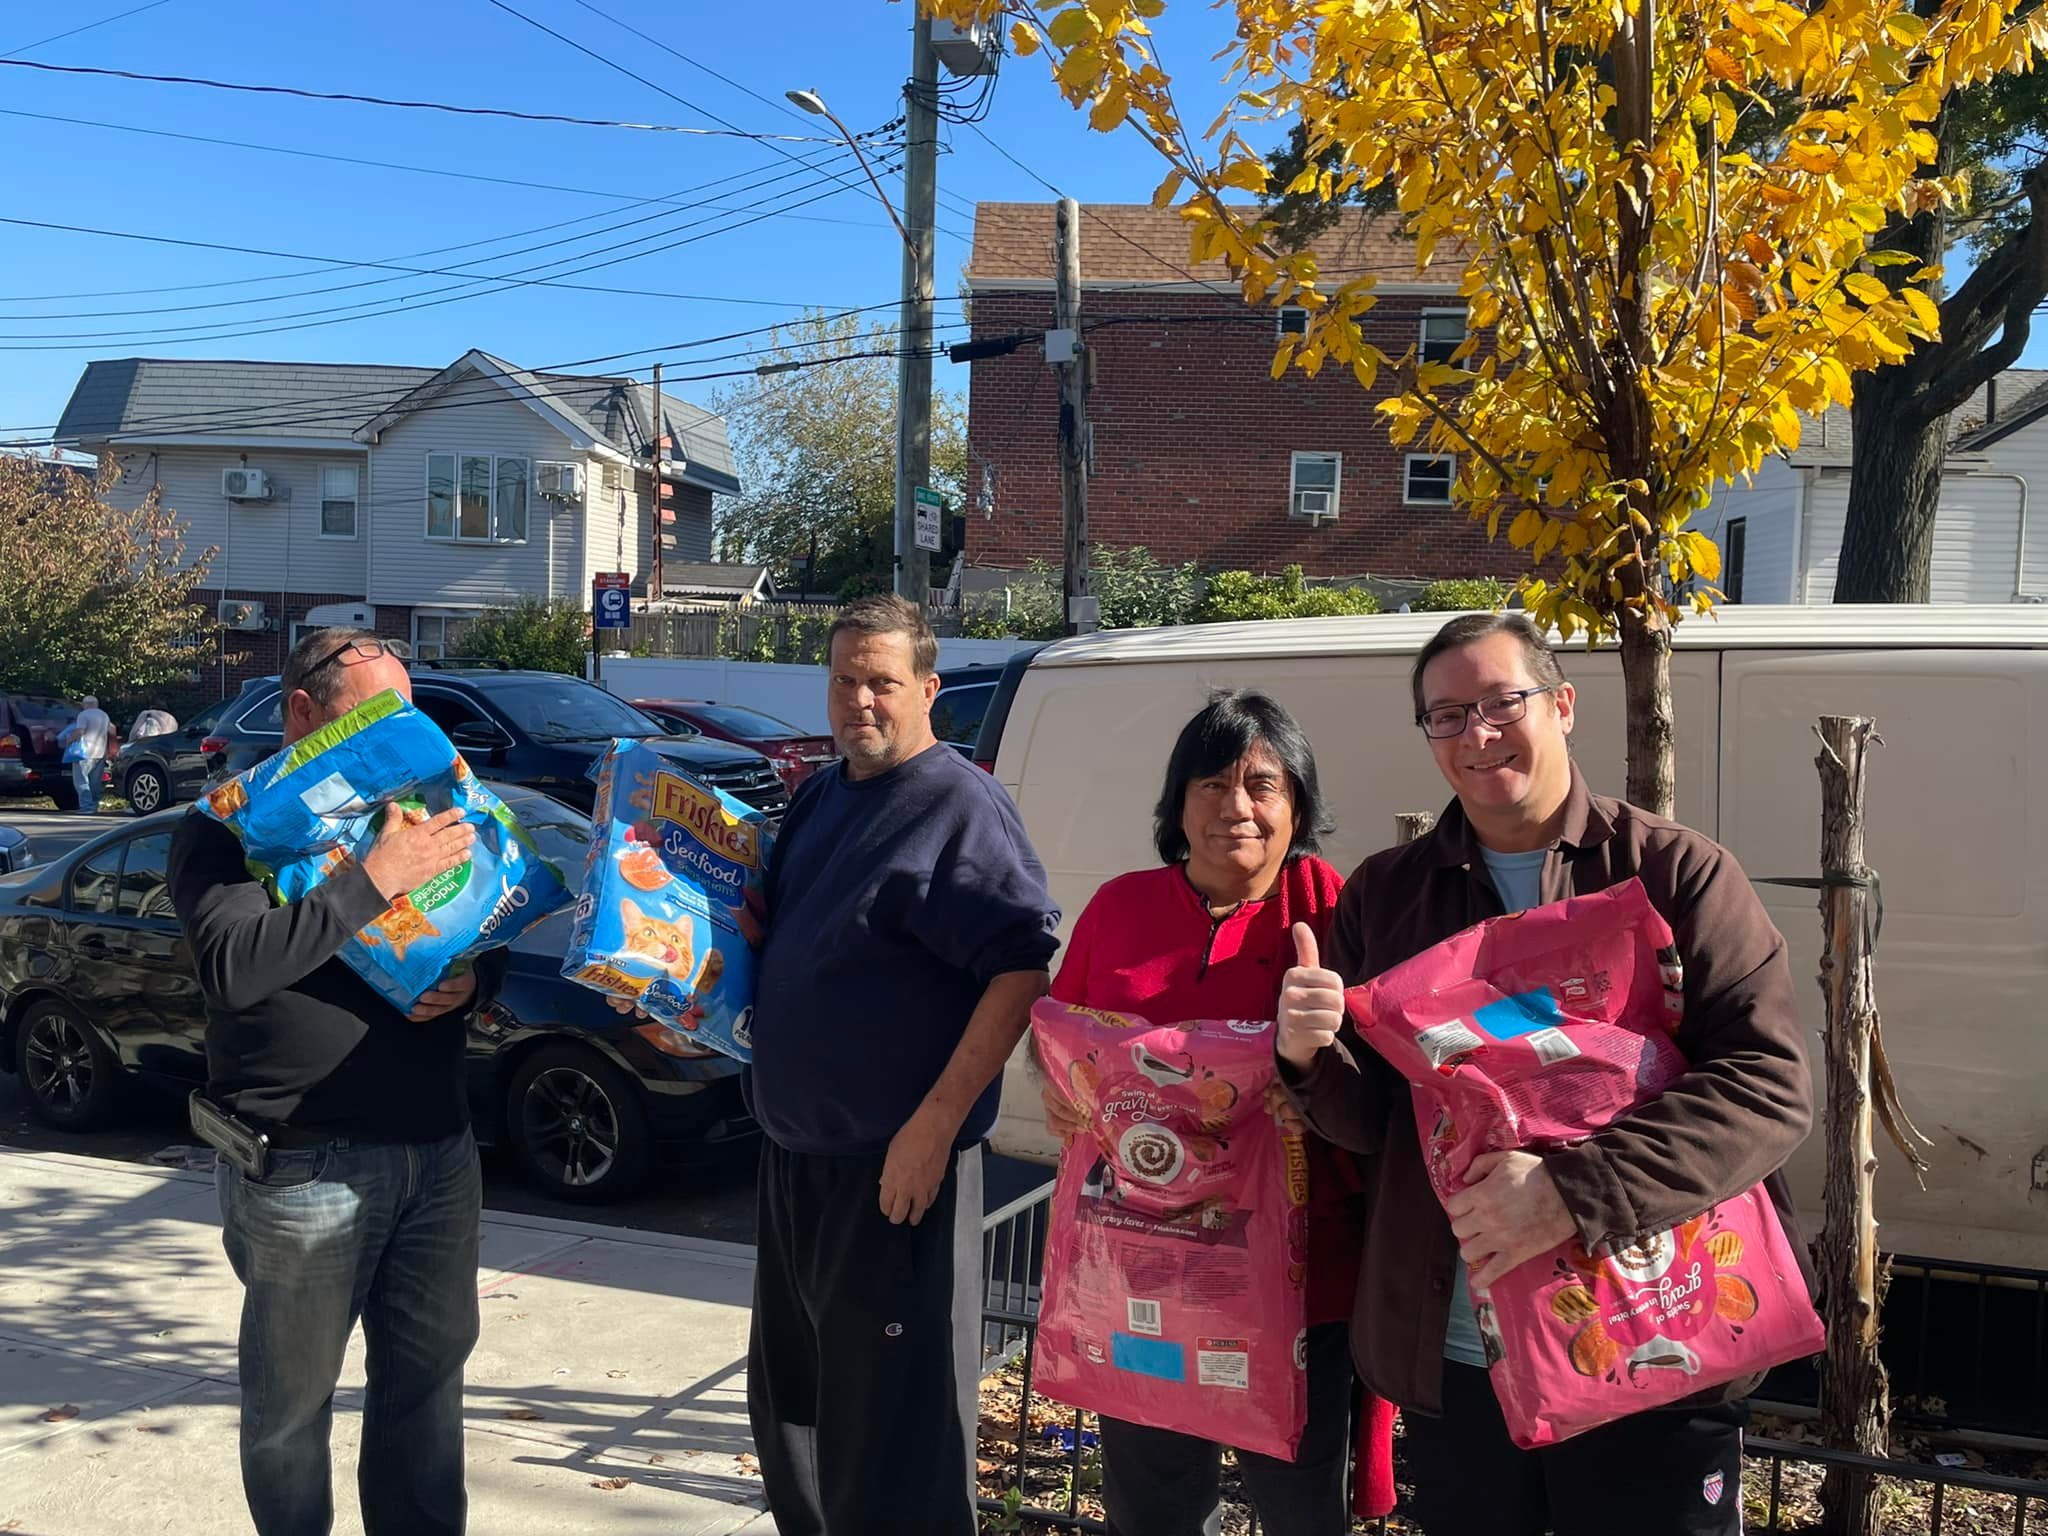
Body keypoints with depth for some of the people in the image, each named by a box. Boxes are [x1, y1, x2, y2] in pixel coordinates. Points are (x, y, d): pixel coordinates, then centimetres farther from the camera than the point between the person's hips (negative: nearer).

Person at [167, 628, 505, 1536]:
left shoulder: (410, 812, 11)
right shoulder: (227, 828, -7)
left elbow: (488, 942, 17)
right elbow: (233, 967, -24)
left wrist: (470, 980, -6)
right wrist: (374, 879, -26)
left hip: (438, 1148, 6)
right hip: (306, 1164, -5)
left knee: (428, 1370, 15)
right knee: (292, 1394, 9)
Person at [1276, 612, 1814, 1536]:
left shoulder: (1678, 873, -3)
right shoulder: (1384, 895, 5)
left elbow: (1772, 1086, -13)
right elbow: (1370, 1122, 6)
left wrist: (1573, 1193, -25)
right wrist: (1309, 1058, -18)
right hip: (1450, 1362, 3)